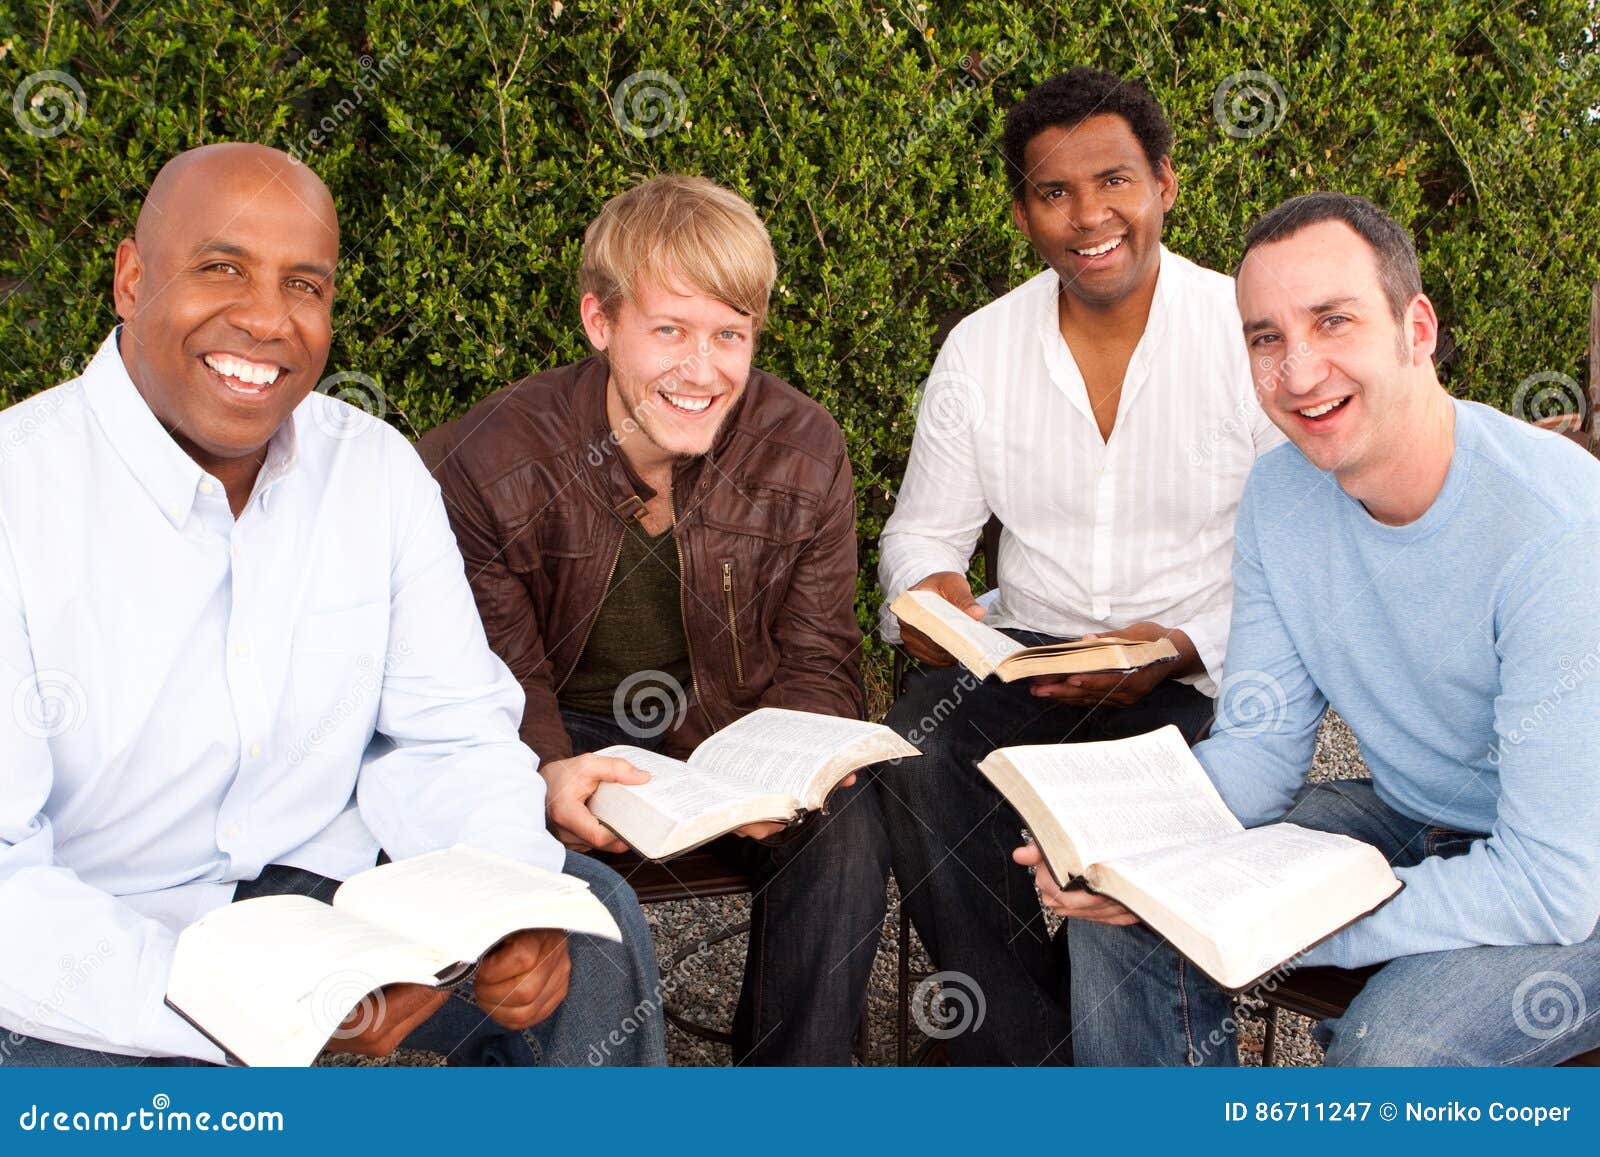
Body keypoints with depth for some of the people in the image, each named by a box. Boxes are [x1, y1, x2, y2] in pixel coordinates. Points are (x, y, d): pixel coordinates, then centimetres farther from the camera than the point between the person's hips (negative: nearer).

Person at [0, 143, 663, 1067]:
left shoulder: (377, 469, -1)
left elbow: (450, 734, 1)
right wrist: (250, 1005, -38)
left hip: (314, 879, 5)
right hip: (82, 949, -4)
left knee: (592, 924, -10)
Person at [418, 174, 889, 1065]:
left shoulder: (805, 451, -11)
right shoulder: (493, 461, -15)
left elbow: (816, 659, -4)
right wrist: (548, 771, -33)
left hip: (736, 732, 1)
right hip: (569, 733, -1)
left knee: (845, 824, -27)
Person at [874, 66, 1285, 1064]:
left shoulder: (1255, 335, -5)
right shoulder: (979, 349, 5)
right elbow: (926, 528, 12)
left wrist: (1184, 647, -21)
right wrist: (927, 590, -12)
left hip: (1201, 677, -2)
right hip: (1024, 648, 3)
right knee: (920, 762, -27)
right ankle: (1028, 1061, -9)